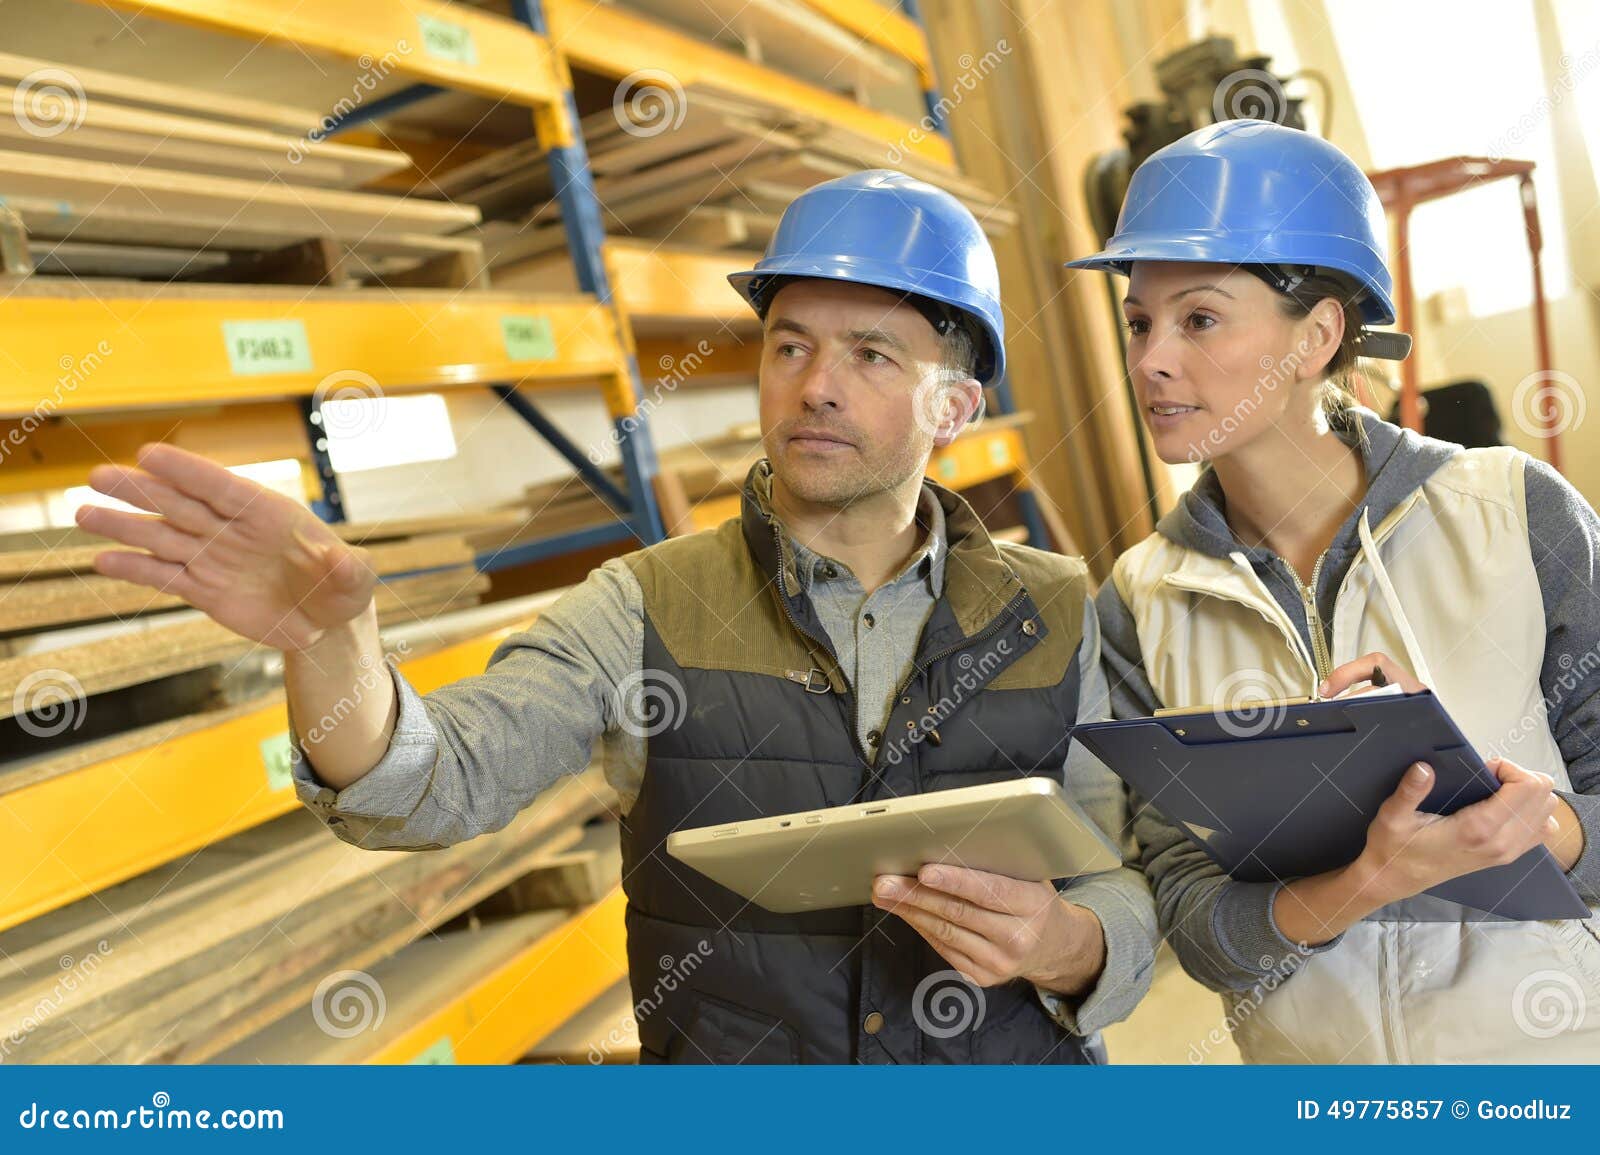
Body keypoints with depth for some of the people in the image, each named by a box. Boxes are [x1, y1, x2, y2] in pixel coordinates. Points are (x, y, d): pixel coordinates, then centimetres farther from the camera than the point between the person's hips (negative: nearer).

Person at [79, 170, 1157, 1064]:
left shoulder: (1058, 618, -4)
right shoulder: (648, 612, -7)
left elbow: (1139, 877, -1)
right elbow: (437, 784, -19)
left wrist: (1071, 945, -22)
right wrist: (330, 637, -37)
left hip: (1016, 1063, 2)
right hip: (724, 1055, -1)